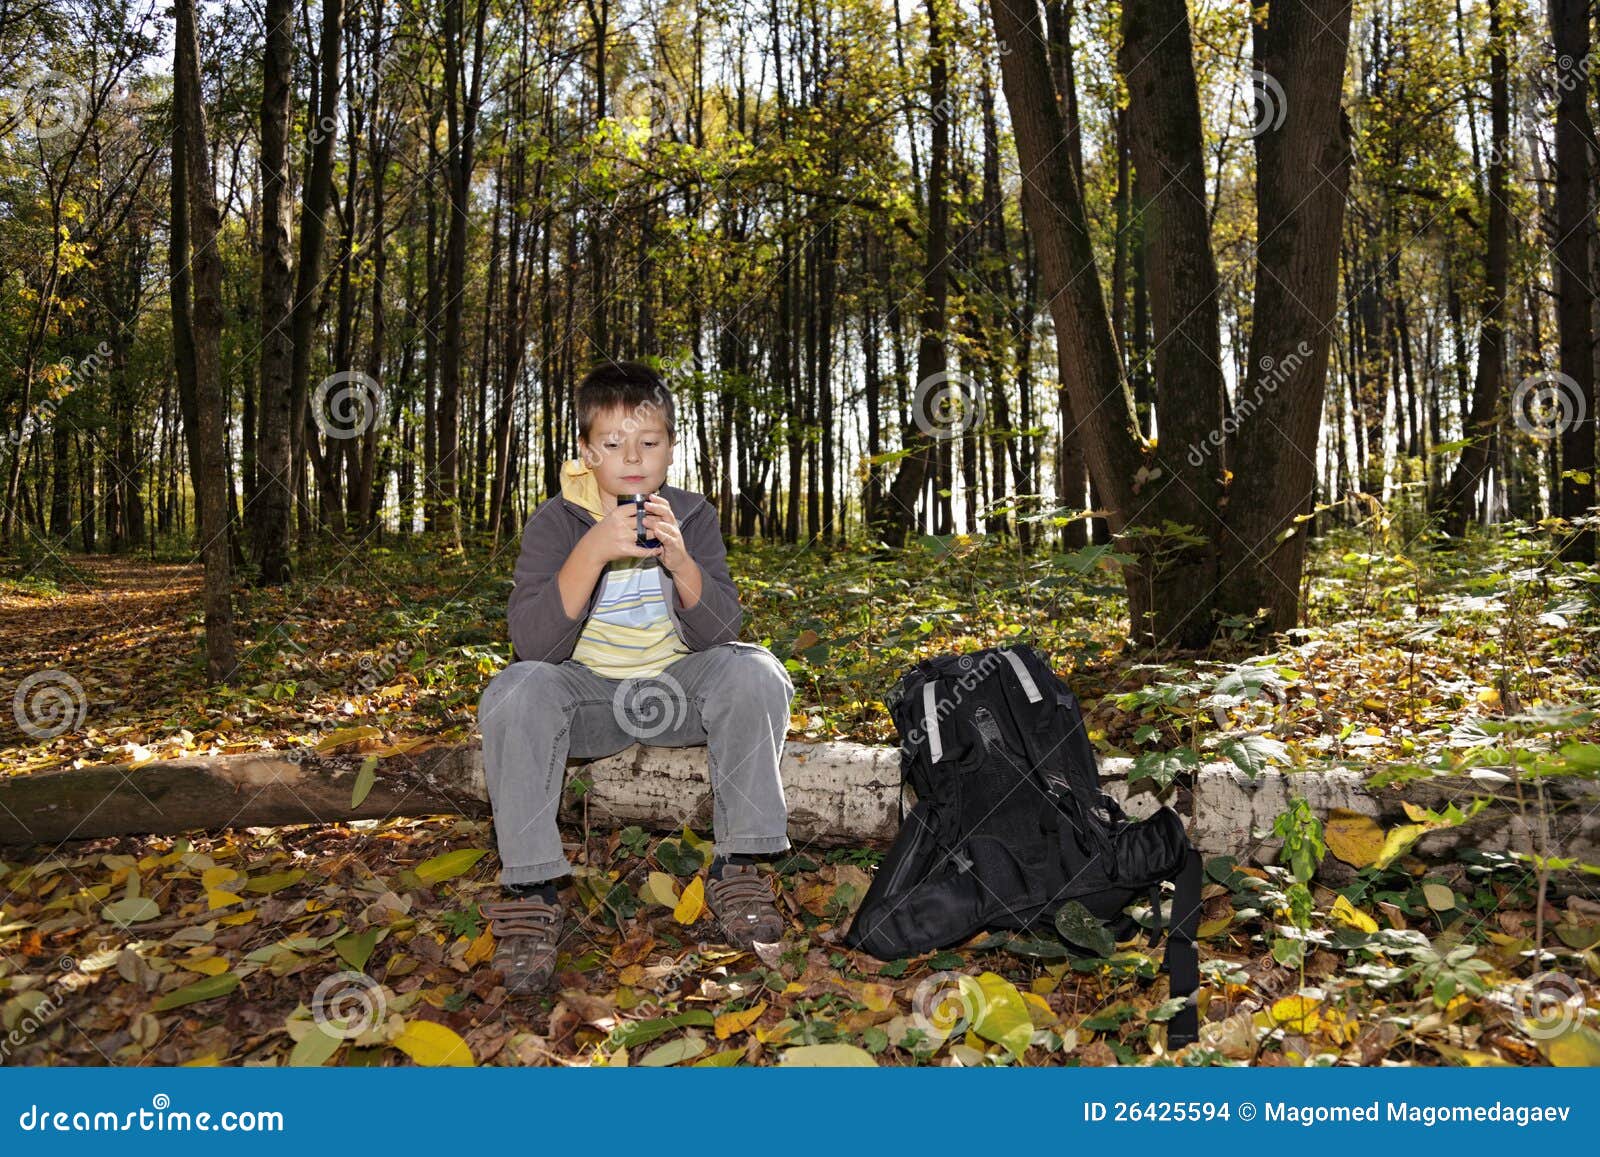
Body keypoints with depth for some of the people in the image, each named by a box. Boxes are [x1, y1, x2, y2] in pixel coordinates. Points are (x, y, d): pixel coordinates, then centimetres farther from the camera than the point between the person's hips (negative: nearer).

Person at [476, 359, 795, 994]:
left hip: (677, 688, 2)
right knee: (514, 691, -32)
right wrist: (592, 551, -35)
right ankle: (532, 888, -20)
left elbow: (716, 635, -12)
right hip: (586, 692, -1)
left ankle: (736, 865, -15)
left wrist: (680, 560, -31)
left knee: (755, 671, -26)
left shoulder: (692, 515, -4)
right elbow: (533, 645, -22)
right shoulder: (556, 522, -10)